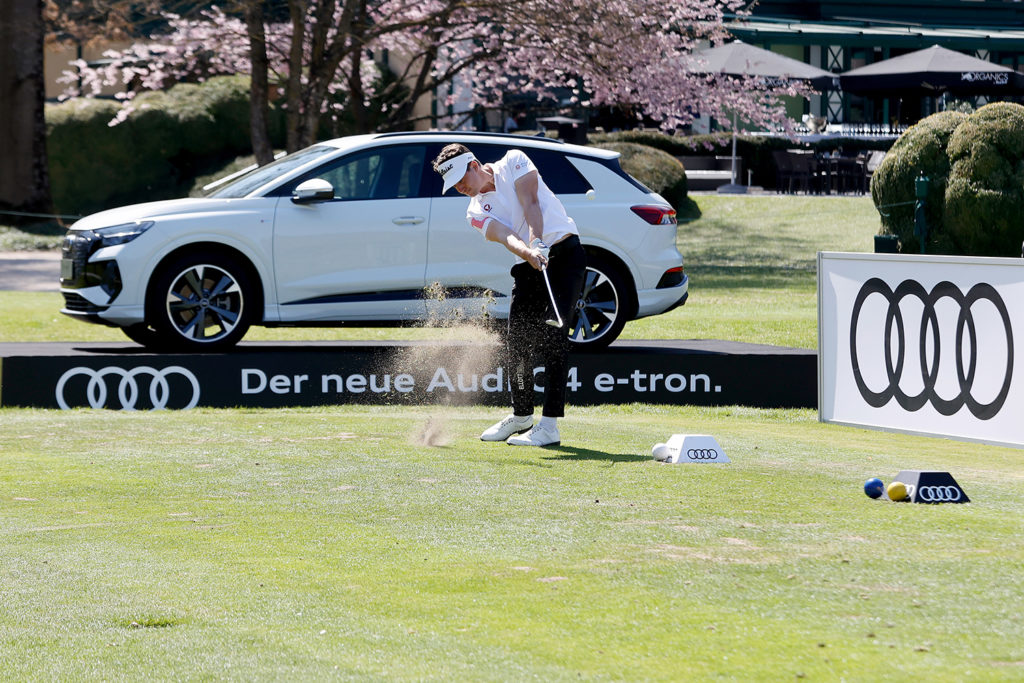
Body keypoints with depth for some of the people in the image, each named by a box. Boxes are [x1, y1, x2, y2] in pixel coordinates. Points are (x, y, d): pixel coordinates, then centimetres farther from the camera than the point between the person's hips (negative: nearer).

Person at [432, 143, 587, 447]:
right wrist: (529, 252, -35)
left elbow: (530, 202, -16)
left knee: (552, 334, -15)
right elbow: (505, 236, -14)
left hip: (565, 253, -6)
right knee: (518, 338, 5)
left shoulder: (513, 161, -1)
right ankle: (521, 415, 27)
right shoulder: (476, 212, 6)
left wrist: (538, 242, -32)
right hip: (529, 264, 6)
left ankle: (549, 426, -20)